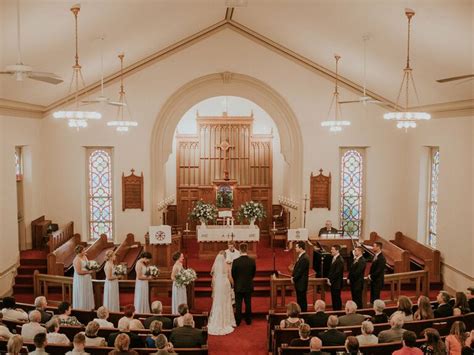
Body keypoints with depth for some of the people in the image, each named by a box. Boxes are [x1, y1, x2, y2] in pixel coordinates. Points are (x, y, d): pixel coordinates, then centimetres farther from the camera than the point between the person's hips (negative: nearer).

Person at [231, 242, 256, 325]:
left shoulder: (235, 261, -16)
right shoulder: (252, 261, -10)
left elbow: (233, 274, -5)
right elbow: (253, 273, 2)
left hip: (238, 286, -2)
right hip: (249, 286, 2)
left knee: (238, 304, 8)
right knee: (248, 303, 13)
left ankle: (237, 321, 13)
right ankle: (248, 320, 21)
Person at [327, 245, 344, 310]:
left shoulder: (340, 260, -18)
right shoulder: (334, 258, 10)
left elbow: (337, 272, -20)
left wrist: (331, 280, -14)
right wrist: (329, 278, 8)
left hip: (337, 283, -8)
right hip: (332, 283, 9)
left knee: (337, 298, -1)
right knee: (333, 298, 13)